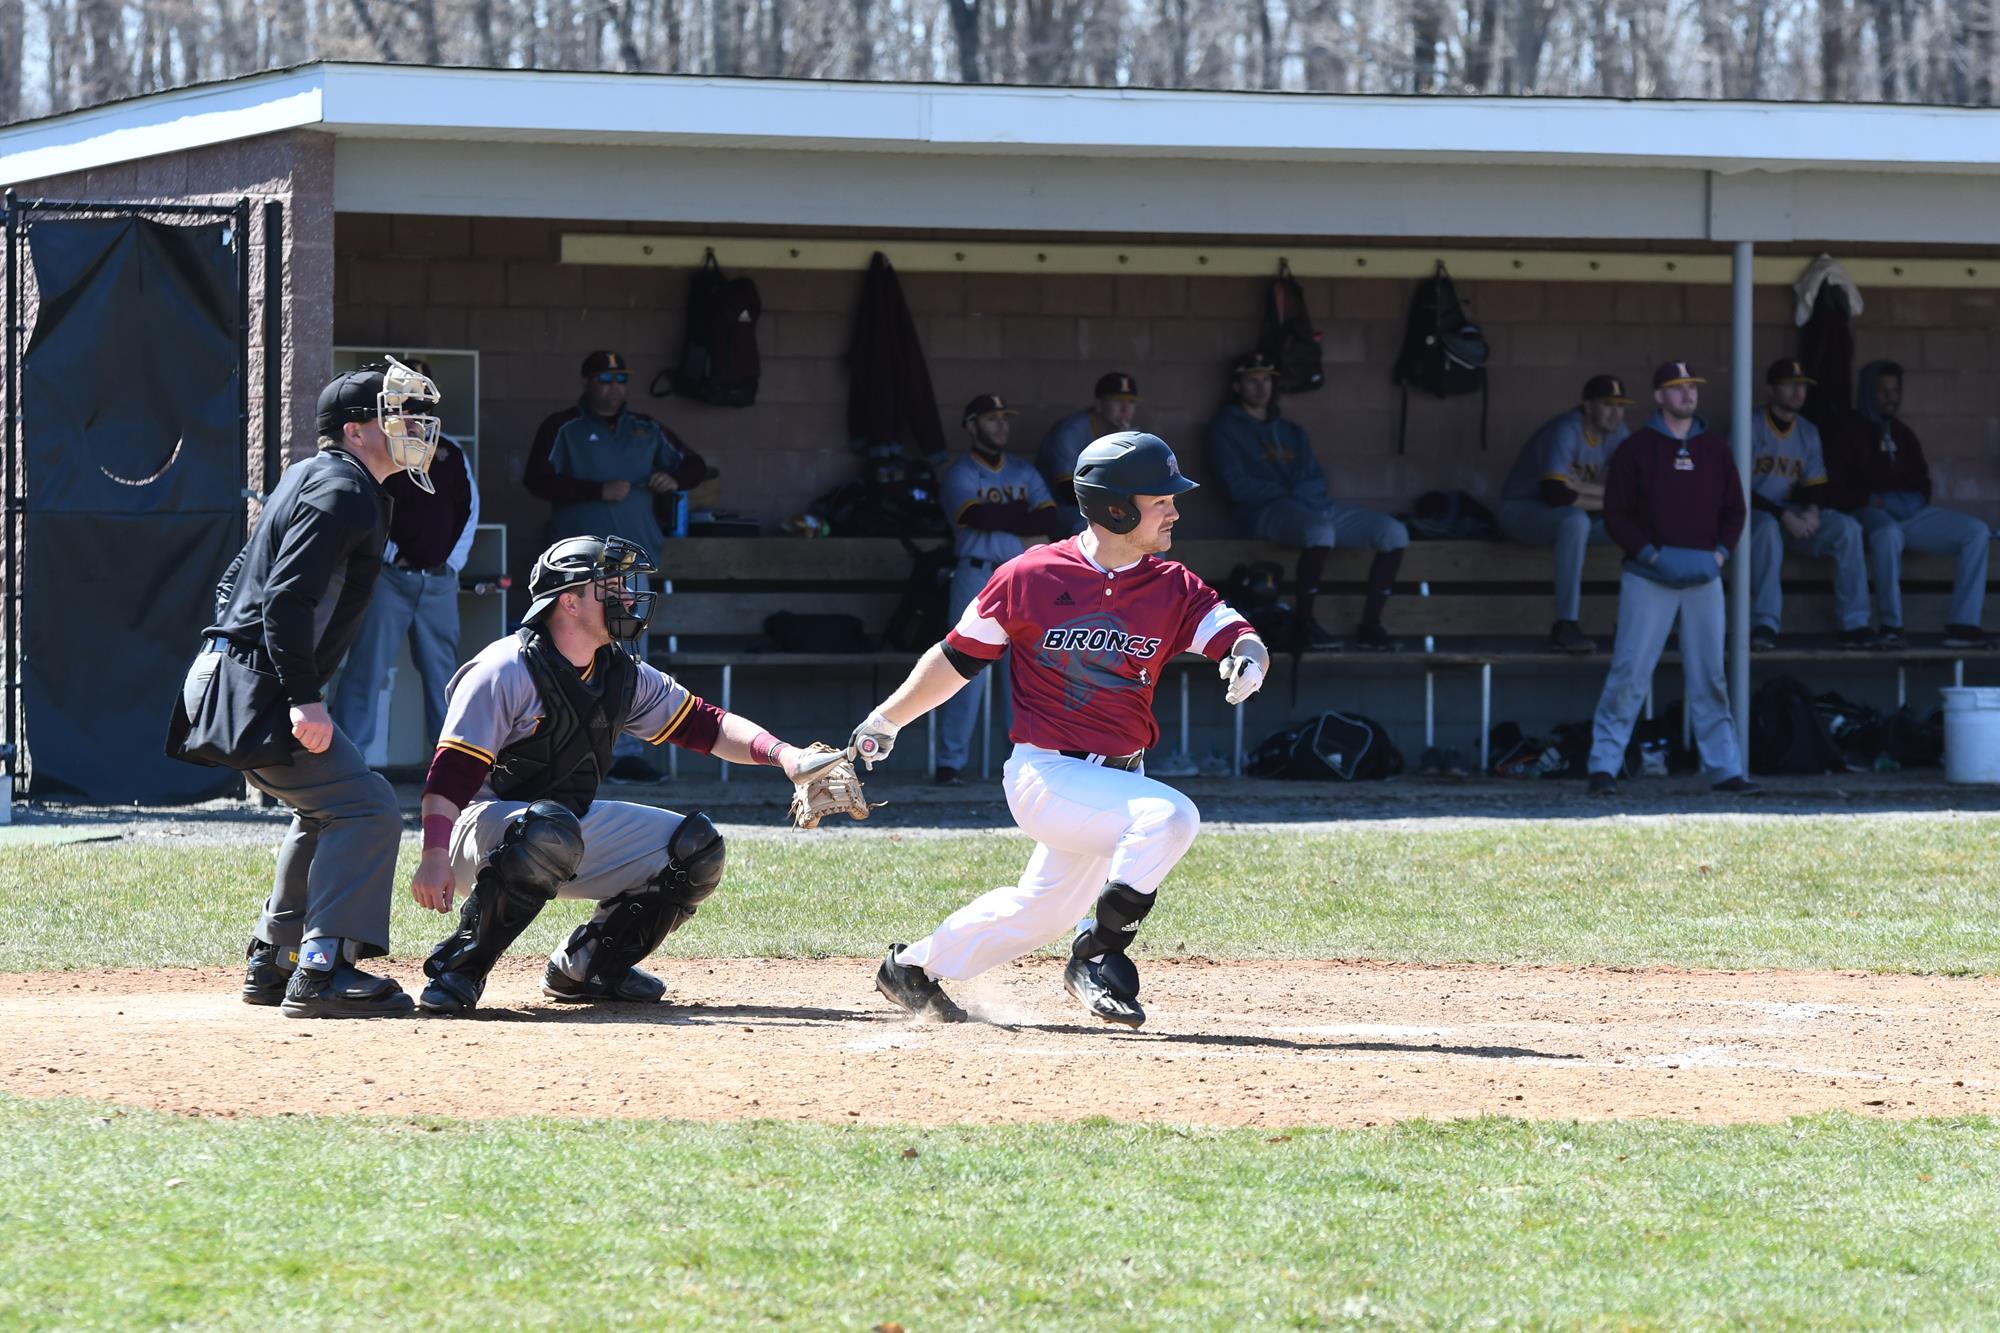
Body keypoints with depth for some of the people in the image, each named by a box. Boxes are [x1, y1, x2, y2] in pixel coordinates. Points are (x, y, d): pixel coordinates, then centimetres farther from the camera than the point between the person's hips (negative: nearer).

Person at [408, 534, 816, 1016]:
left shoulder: (623, 674, 6)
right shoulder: (505, 671, -18)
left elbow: (704, 724, 9)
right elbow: (449, 774, -23)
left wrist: (779, 753, -9)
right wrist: (435, 859, -36)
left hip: (574, 824, 8)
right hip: (485, 828, -8)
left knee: (696, 847, -1)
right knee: (553, 829, -41)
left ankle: (587, 965, 10)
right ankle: (460, 969, -27)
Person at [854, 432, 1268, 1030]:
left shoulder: (1173, 588, 0)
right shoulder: (1032, 576, -10)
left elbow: (1233, 633, -10)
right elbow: (958, 656, 1)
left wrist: (1247, 655, -34)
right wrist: (885, 721, 6)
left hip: (1120, 776, 6)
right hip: (1046, 776, -6)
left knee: (1042, 909, 19)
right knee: (1169, 817, -27)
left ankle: (913, 969, 41)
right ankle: (1099, 957, -14)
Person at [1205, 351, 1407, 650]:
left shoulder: (1290, 430, 28)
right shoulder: (1226, 429, 10)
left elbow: (1317, 479, 16)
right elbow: (1237, 486, -4)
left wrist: (1300, 491, -7)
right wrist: (1286, 492, -4)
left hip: (1311, 505, 6)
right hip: (1266, 512, -6)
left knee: (1394, 532, -13)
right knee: (1320, 530, -41)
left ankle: (1370, 625, -13)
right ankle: (1306, 623, -29)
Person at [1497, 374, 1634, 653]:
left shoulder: (1616, 433, 0)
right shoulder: (1565, 432, -23)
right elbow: (1555, 493, -33)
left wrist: (1581, 488, -22)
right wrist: (1606, 501, -21)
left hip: (1567, 517, 7)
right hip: (1522, 511, -7)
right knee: (1575, 519, -39)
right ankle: (1565, 627, -40)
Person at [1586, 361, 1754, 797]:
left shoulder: (1715, 449, 12)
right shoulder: (1636, 448, 0)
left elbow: (1734, 510, 16)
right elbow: (1616, 513, -4)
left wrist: (1719, 553, 0)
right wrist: (1652, 555, -13)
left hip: (1703, 577, 4)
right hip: (1648, 577, -4)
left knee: (1710, 676, 7)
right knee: (1629, 672, -9)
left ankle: (1724, 767, 11)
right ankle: (1604, 766, -7)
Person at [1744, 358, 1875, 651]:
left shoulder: (1808, 433, 11)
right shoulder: (1752, 428, -9)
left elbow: (1816, 485, 12)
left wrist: (1812, 511, -13)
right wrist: (1784, 516, -23)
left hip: (1794, 517, 5)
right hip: (1756, 515, -5)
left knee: (1847, 528, -18)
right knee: (1767, 528, -40)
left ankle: (1853, 625, -18)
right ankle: (1764, 625, -40)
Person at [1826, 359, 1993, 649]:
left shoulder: (1903, 433, 26)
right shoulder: (1848, 433, 7)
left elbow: (1922, 480, 31)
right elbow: (1837, 489, -2)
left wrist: (1919, 499, 9)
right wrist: (1872, 500, -13)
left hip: (1912, 513, 6)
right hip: (1871, 513, -6)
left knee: (1976, 532, -14)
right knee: (1887, 533, -43)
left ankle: (1963, 625, -22)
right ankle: (1890, 626, -38)